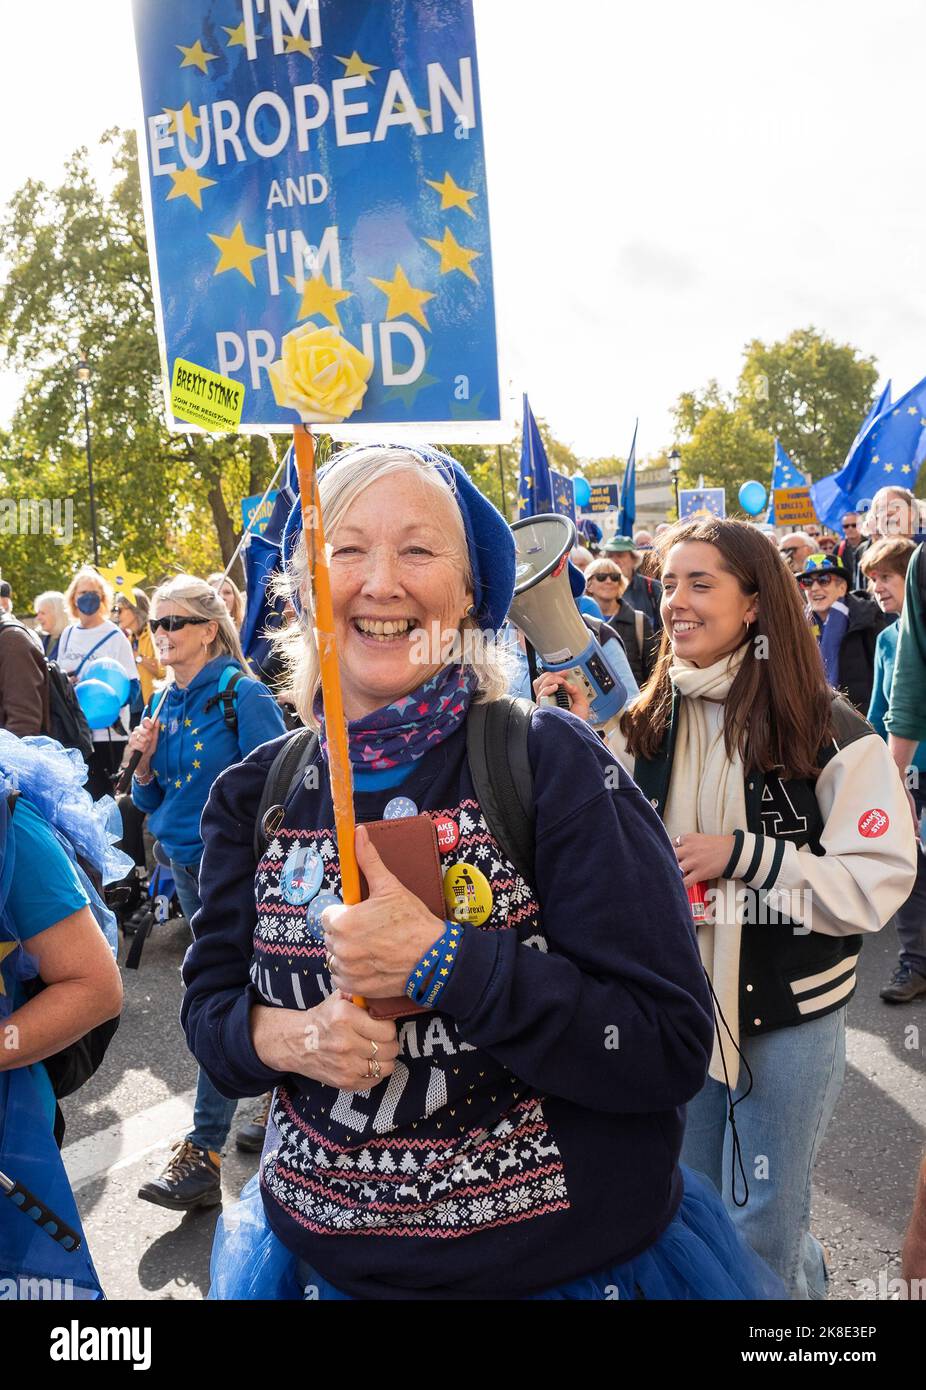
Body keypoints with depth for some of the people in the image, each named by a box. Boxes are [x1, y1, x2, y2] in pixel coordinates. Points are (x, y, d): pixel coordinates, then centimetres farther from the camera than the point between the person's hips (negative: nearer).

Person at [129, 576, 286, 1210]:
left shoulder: (243, 695, -13)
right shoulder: (166, 705, 8)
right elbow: (152, 801, 13)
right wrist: (145, 761, -7)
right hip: (186, 865, 7)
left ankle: (204, 1153, 1)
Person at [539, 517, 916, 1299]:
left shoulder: (829, 732, -13)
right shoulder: (646, 726, 0)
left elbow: (878, 883, -16)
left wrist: (742, 855, -22)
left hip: (789, 1012, -4)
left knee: (763, 1231, 13)